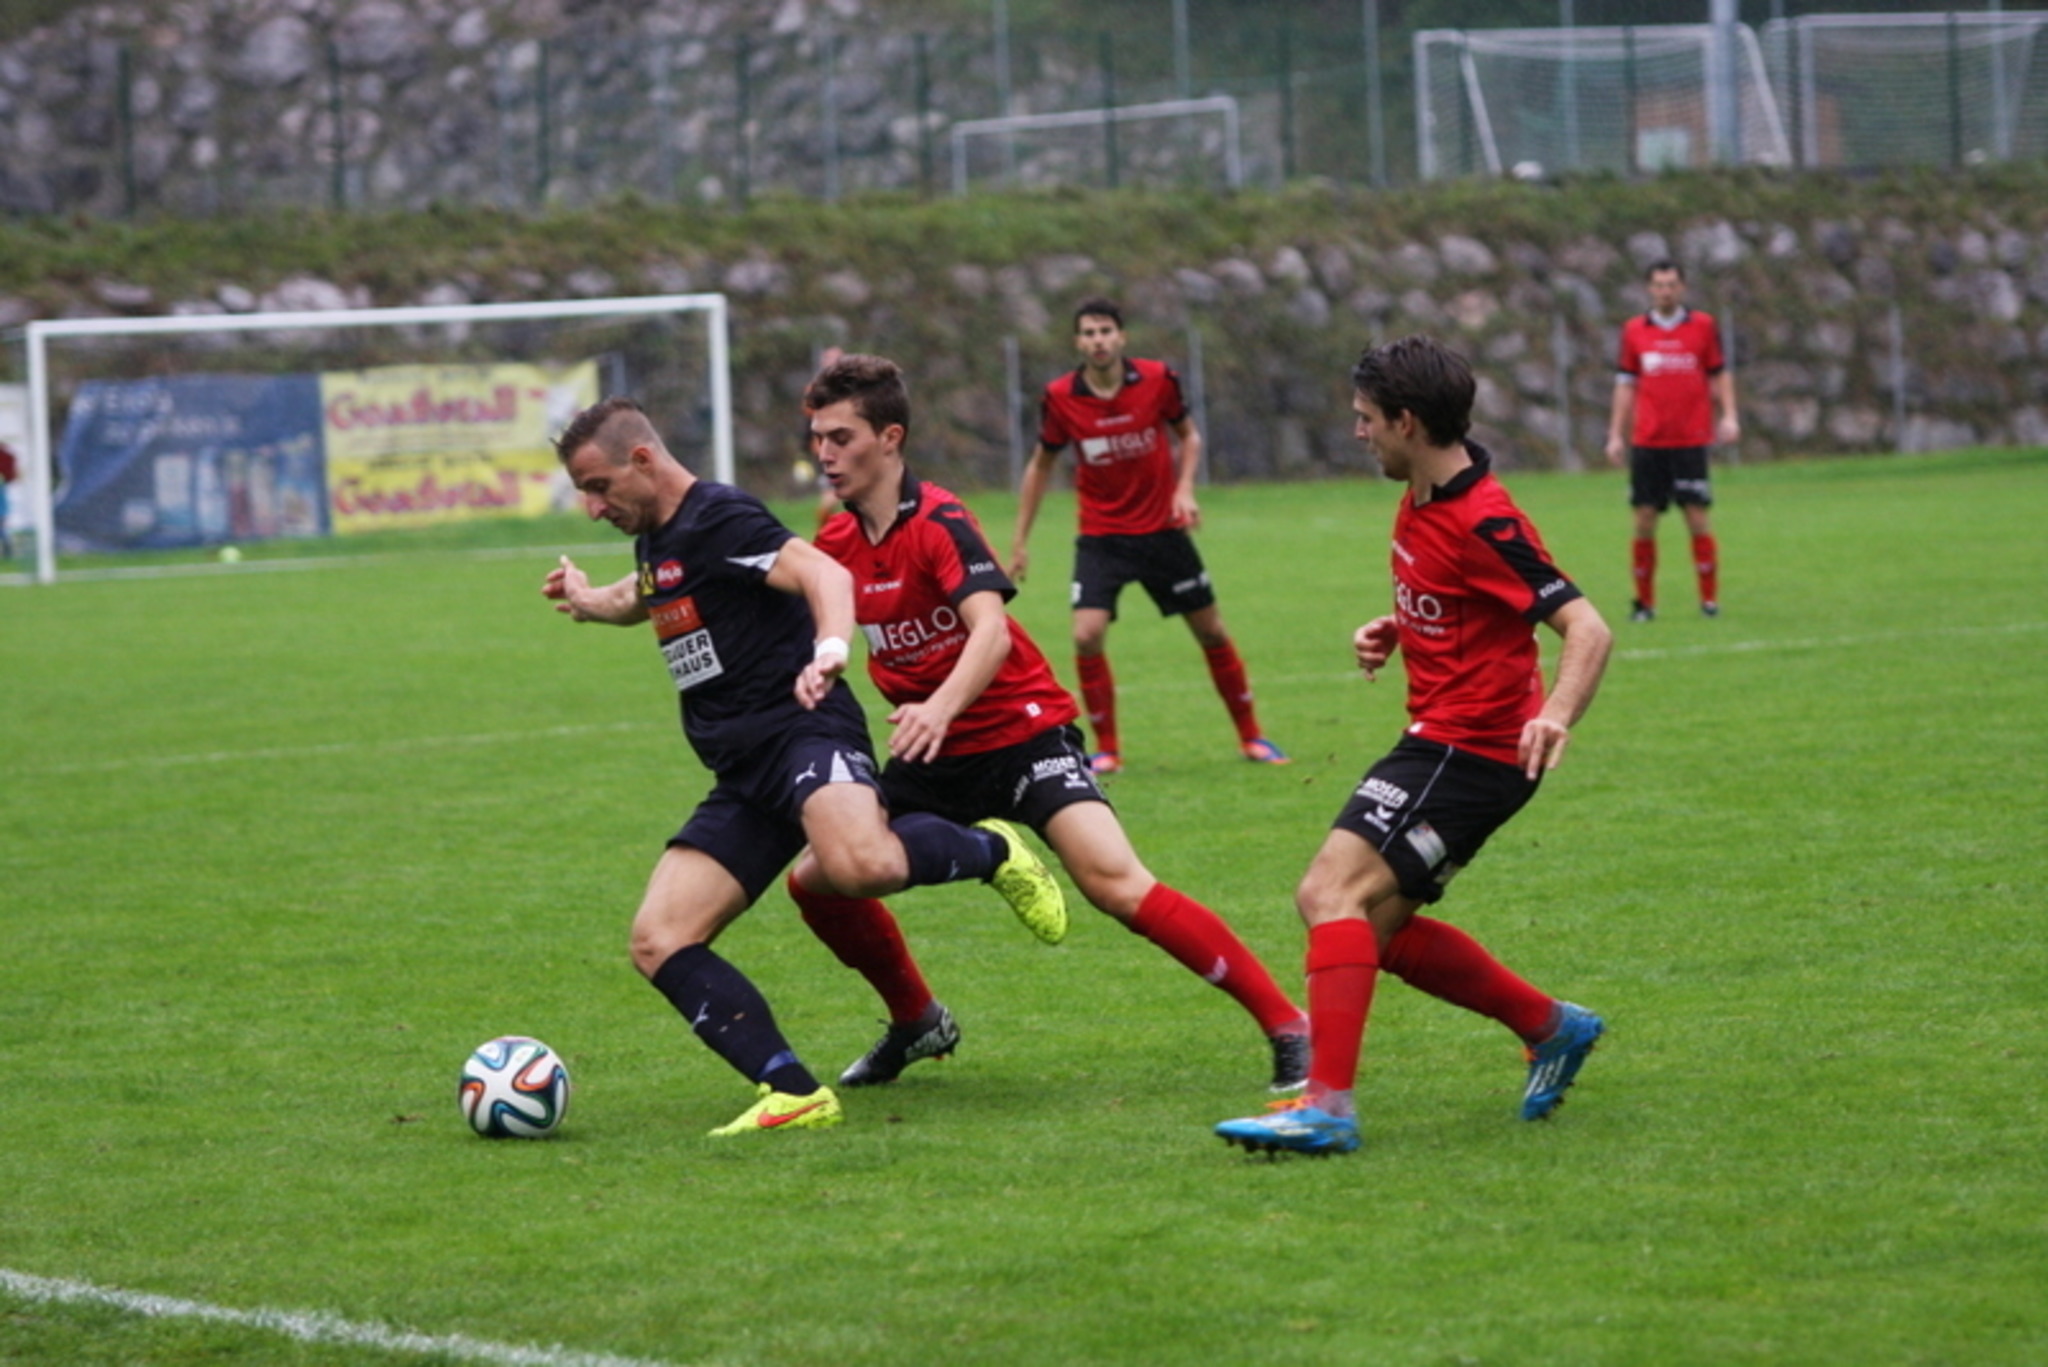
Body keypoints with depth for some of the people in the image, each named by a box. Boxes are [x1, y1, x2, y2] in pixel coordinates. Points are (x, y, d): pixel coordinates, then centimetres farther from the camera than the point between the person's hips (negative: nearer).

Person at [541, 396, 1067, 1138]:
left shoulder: (717, 519, -9)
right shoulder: (655, 539, 20)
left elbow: (824, 574, -26)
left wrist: (829, 650, -42)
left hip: (803, 732, -9)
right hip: (743, 778, 9)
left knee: (860, 865, -39)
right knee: (658, 942, -7)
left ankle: (990, 850, -6)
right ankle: (793, 1094, -12)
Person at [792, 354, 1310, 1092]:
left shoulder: (938, 521, -17)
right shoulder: (836, 544, 4)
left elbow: (991, 630, -33)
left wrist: (940, 709, -50)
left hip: (1022, 732, -7)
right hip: (936, 753, 8)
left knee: (1114, 882, -24)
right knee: (817, 879, 3)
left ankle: (1288, 1027, -21)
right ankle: (918, 1022, 26)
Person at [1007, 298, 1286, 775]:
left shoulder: (1157, 379, -10)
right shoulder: (1060, 397, -10)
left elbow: (1188, 435, 7)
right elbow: (1041, 464, 4)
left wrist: (1185, 489, -11)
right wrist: (1020, 542, 4)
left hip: (1162, 529, 1)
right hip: (1100, 535, -1)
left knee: (1212, 632, 6)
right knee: (1087, 636, -17)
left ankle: (1251, 736, 23)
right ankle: (1107, 749, -1)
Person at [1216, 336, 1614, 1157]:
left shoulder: (1482, 523, -20)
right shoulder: (1421, 502, 9)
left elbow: (1588, 630, -24)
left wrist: (1556, 715, -42)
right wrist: (1394, 629, 9)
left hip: (1469, 747, -10)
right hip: (1441, 741, 10)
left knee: (1333, 894, -21)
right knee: (1375, 927, 13)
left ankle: (1327, 1103, -28)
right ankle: (1550, 1027, 24)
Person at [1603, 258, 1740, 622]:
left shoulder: (1703, 326, 4)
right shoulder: (1634, 330, 7)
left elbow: (1720, 374, 9)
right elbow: (1626, 385, 12)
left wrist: (1728, 416, -5)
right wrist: (1616, 434, 8)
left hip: (1690, 440, -1)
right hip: (1647, 442, 1)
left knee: (1698, 519, -6)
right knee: (1645, 520, 0)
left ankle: (1710, 599, 1)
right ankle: (1644, 602, 7)